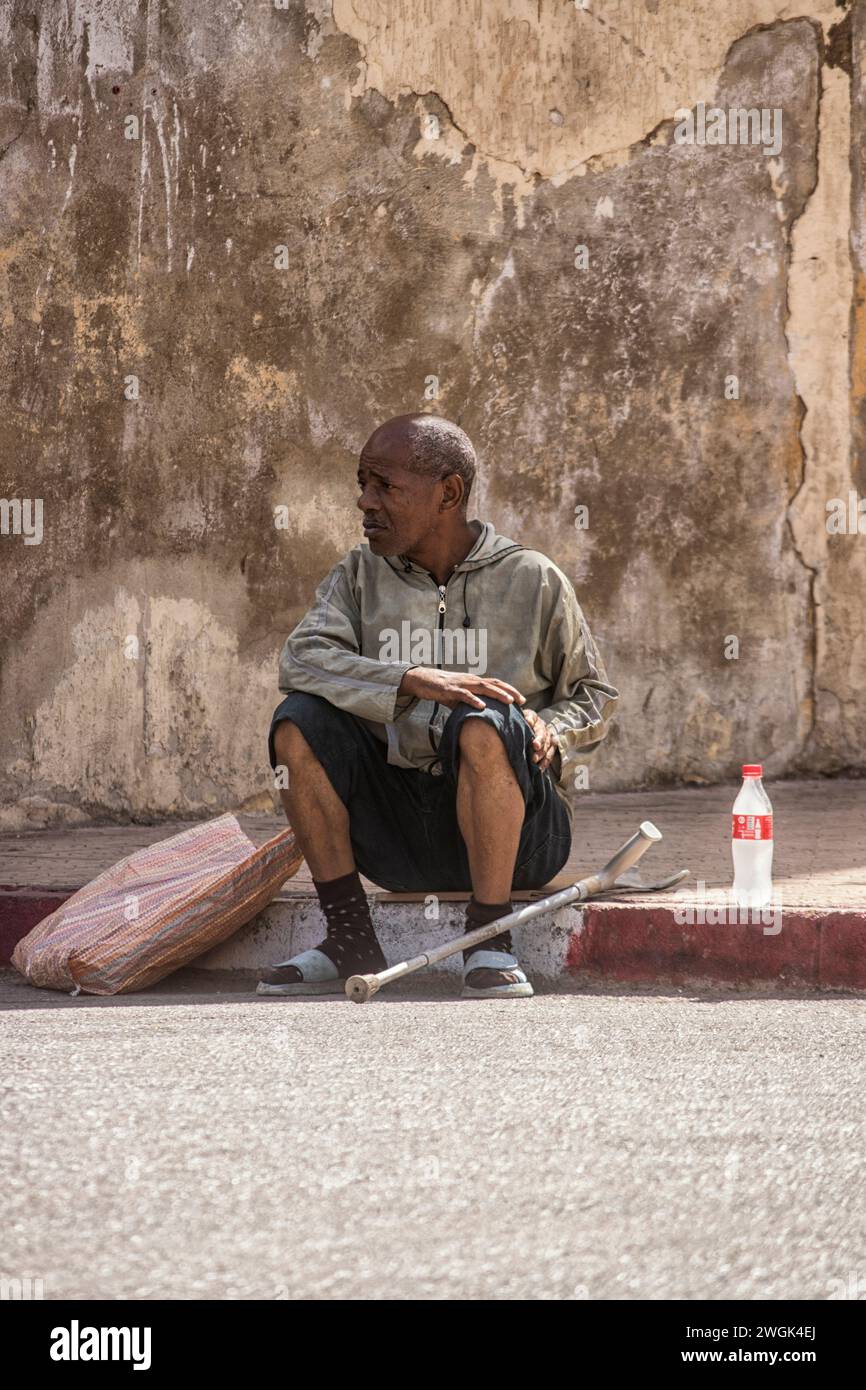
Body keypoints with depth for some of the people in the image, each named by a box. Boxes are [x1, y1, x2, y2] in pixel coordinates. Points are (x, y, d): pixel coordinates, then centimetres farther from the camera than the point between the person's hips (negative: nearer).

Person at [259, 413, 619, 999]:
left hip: (514, 833, -3)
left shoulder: (531, 579, 1)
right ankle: (350, 939, -15)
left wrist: (551, 731, -15)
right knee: (299, 724, -19)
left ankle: (491, 941, -25)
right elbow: (301, 658, -11)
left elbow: (596, 696, 9)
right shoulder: (360, 575, 8)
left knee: (484, 725, -34)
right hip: (397, 830, 3)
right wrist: (412, 681, -27)